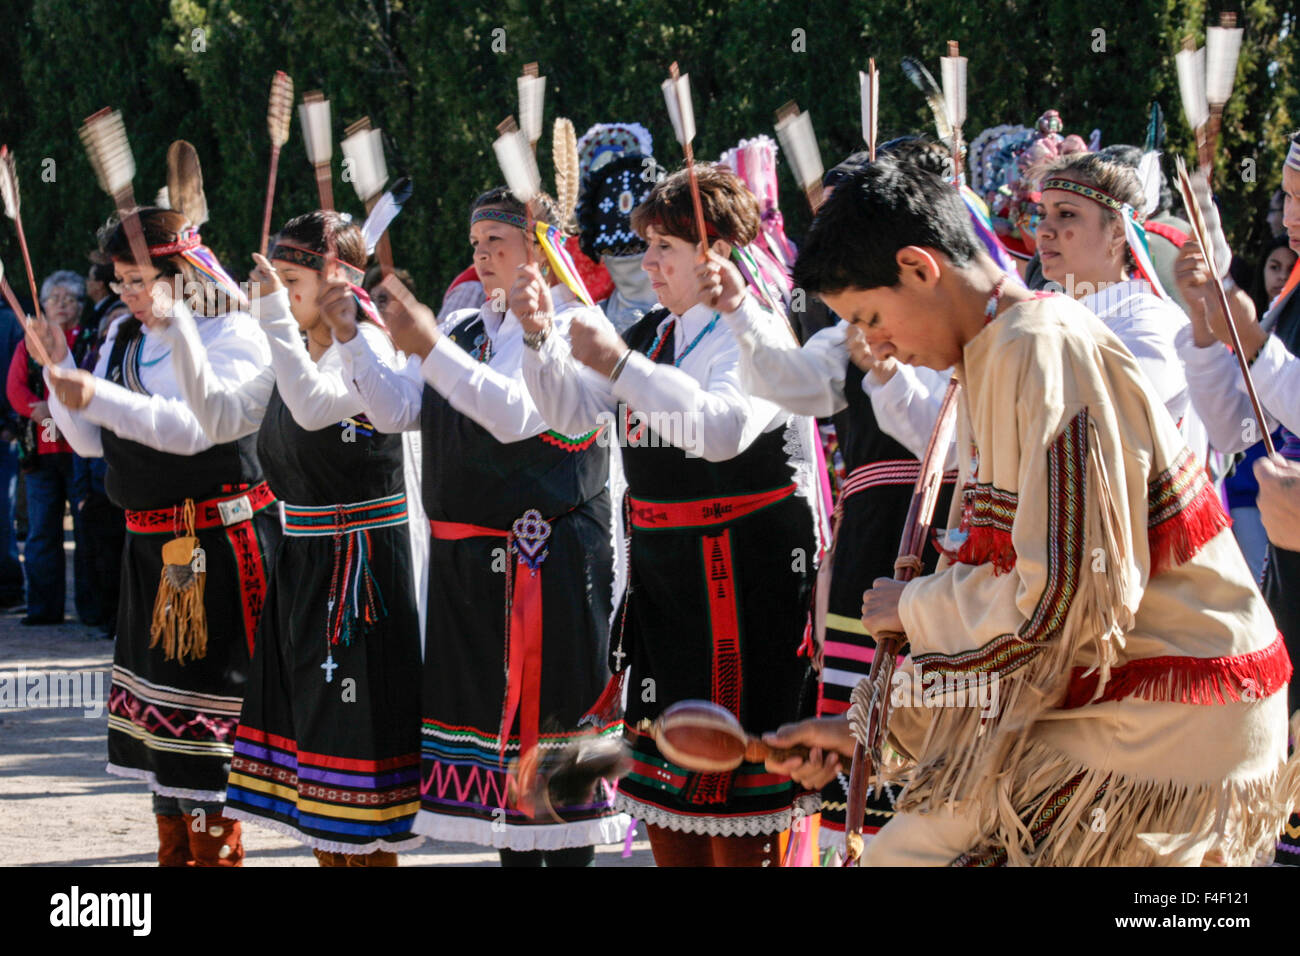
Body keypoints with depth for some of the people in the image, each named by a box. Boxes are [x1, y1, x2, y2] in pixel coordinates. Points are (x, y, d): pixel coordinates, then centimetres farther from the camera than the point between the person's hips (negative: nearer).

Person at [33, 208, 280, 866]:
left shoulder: (231, 336, -11)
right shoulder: (124, 337, 12)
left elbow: (194, 426, -25)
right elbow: (91, 441, 13)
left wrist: (99, 396, -30)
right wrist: (59, 369, -1)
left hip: (218, 542, -8)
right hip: (150, 541, 8)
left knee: (203, 687, -7)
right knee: (157, 679, 12)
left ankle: (214, 848, 1)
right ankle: (174, 849, 22)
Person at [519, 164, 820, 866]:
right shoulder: (654, 332, 12)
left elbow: (721, 427, -29)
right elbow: (573, 412, 12)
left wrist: (618, 364, -28)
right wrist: (541, 339, -6)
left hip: (741, 572, -8)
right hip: (661, 566, 8)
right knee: (662, 761, 13)